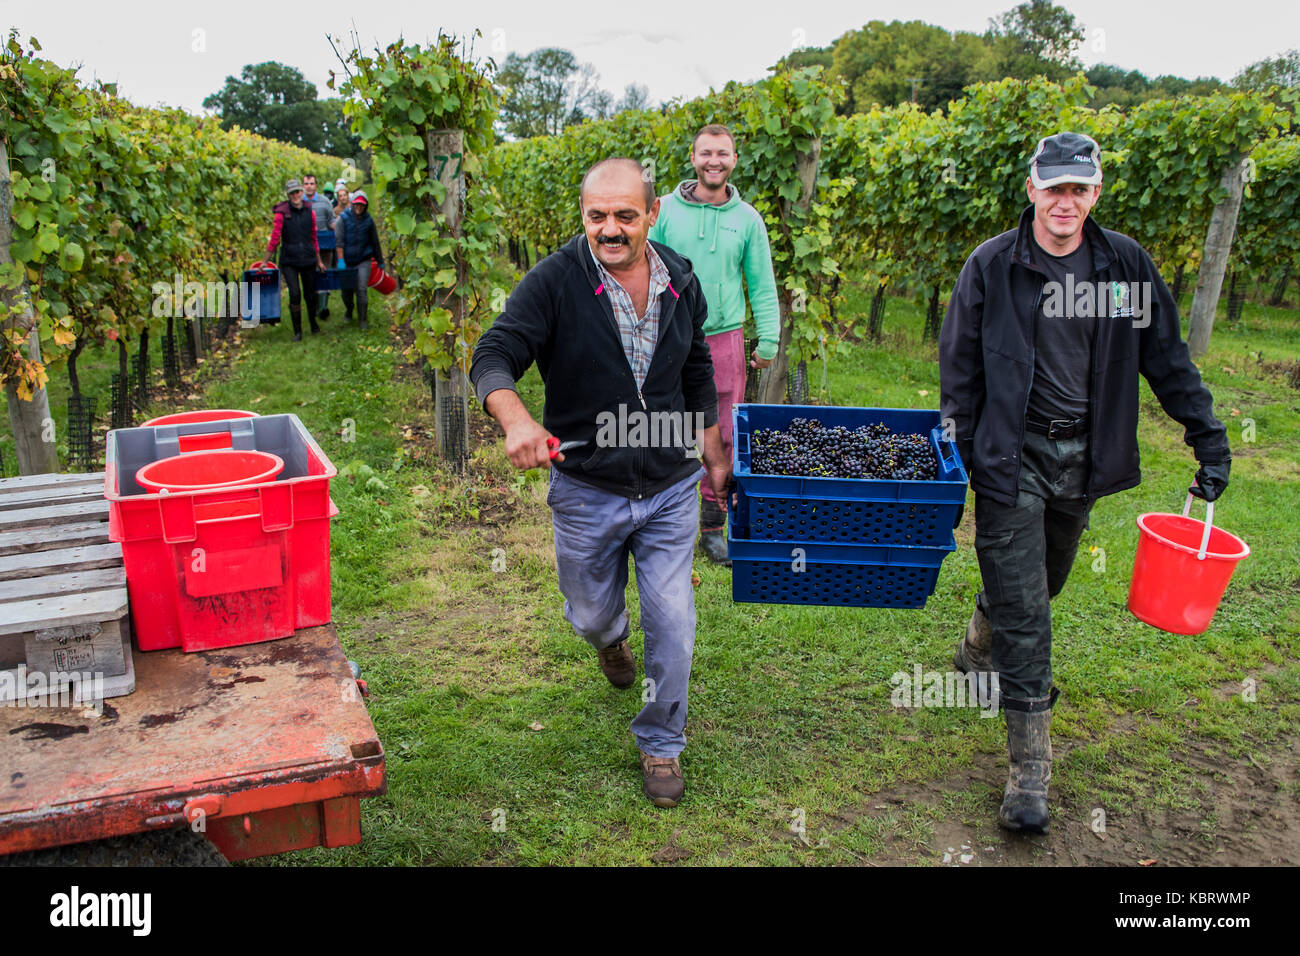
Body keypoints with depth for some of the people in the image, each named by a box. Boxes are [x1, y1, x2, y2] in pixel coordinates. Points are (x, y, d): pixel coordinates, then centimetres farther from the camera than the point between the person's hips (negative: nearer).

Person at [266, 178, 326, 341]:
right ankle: (297, 331, 0)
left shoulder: (309, 212, 6)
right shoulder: (281, 214, -4)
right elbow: (274, 239, -2)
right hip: (289, 261, -3)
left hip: (308, 260, 3)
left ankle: (313, 323, 34)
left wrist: (319, 261, 20)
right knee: (294, 294, -13)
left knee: (310, 295, 8)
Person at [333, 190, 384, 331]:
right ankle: (348, 312, 39)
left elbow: (375, 242, 12)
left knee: (362, 289, -11)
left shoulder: (368, 220, 3)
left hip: (364, 260, 0)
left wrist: (380, 261, 15)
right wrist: (341, 260, -16)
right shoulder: (343, 218, -4)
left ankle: (362, 320, -2)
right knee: (347, 289, 10)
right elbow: (339, 240, -8)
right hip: (347, 260, 0)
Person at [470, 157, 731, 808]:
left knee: (672, 624, 3)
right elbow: (493, 357, -21)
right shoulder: (554, 281, -14)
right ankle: (610, 637, 57)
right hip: (586, 492, -1)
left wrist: (714, 459, 16)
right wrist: (516, 419, -42)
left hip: (670, 490, 2)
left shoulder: (680, 282, -1)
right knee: (590, 614, 18)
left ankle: (661, 744, 26)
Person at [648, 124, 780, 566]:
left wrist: (768, 339, 5)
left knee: (723, 435, 5)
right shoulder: (666, 209, 3)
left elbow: (762, 285, 10)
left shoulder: (747, 218, 7)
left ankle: (712, 527, 18)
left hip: (724, 339, 1)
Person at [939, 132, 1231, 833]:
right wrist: (957, 458, -5)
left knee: (1042, 583, 21)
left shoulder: (1126, 265, 2)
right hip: (1011, 457, -4)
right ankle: (1030, 772, 2)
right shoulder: (992, 265, -6)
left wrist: (1209, 438, 6)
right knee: (1022, 610, -5)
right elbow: (958, 368, -2)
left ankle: (978, 653, 52)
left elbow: (1166, 358, 10)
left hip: (1083, 457, 4)